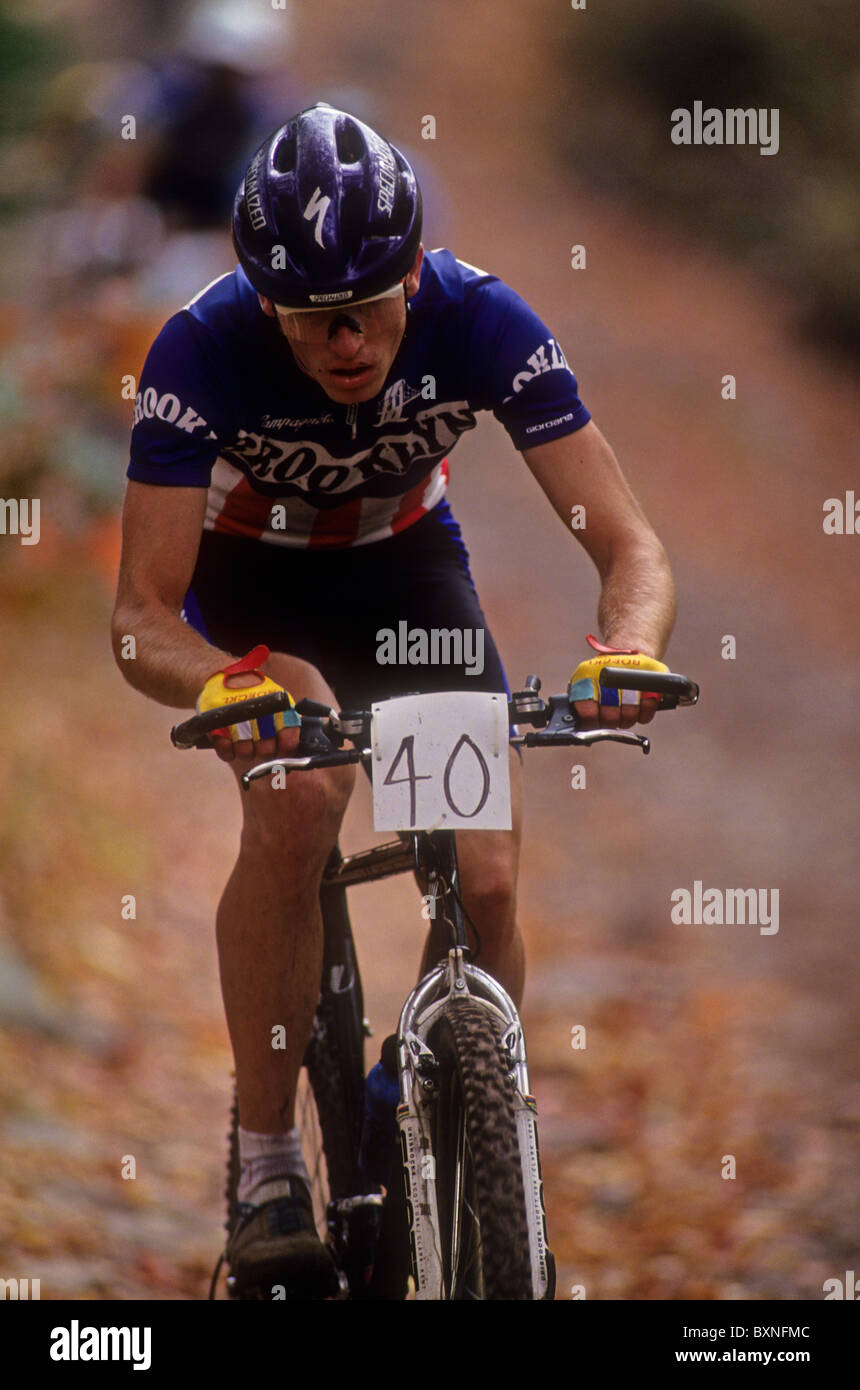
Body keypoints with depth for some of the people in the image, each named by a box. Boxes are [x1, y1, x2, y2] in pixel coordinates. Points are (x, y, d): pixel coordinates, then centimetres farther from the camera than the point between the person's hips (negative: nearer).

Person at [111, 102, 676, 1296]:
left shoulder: (480, 322, -29)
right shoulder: (205, 348, -33)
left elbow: (627, 541, -29)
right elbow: (142, 615, -35)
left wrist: (631, 647, -52)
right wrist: (221, 685, -58)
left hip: (405, 560, 2)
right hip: (251, 580, -2)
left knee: (487, 876, -14)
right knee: (297, 797, -31)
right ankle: (267, 1165, -19)